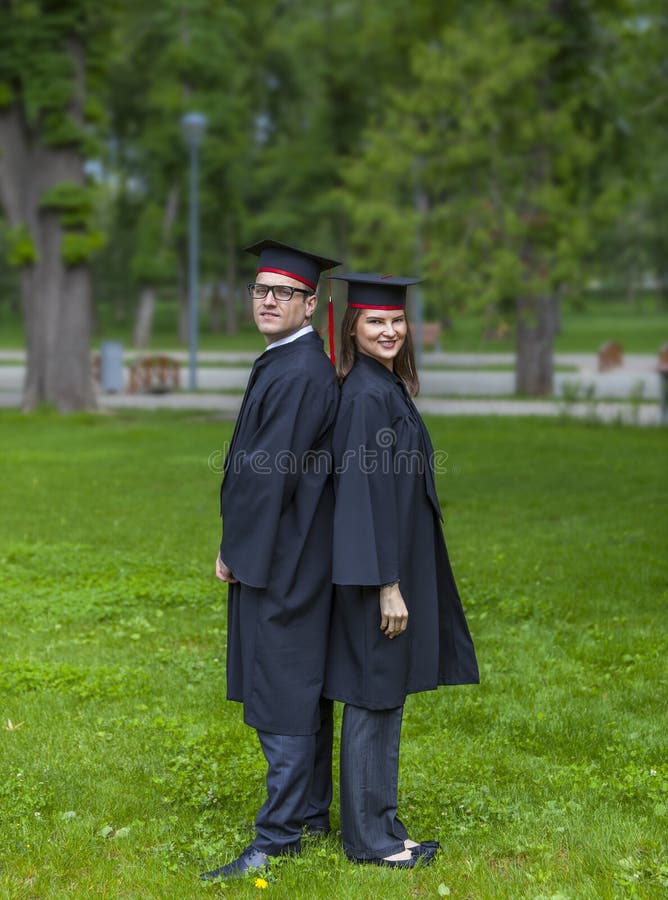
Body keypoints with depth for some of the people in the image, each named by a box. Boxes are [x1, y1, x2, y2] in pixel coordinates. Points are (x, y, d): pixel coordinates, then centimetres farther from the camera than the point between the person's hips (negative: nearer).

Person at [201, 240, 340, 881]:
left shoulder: (300, 373, -19)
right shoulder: (287, 363, 13)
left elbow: (274, 471, -21)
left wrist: (235, 548, -13)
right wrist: (239, 545, 17)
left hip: (283, 553, -10)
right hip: (278, 549, 10)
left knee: (283, 691, -5)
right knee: (300, 686, 16)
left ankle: (278, 838, 0)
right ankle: (310, 814, 27)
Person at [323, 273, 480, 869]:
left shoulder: (386, 388, 12)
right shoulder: (365, 395, -18)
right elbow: (365, 490, -22)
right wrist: (387, 584, -22)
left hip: (398, 561, 10)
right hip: (377, 570, -10)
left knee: (383, 699, 14)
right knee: (374, 698, -1)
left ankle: (378, 826, 22)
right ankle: (369, 837, 9)